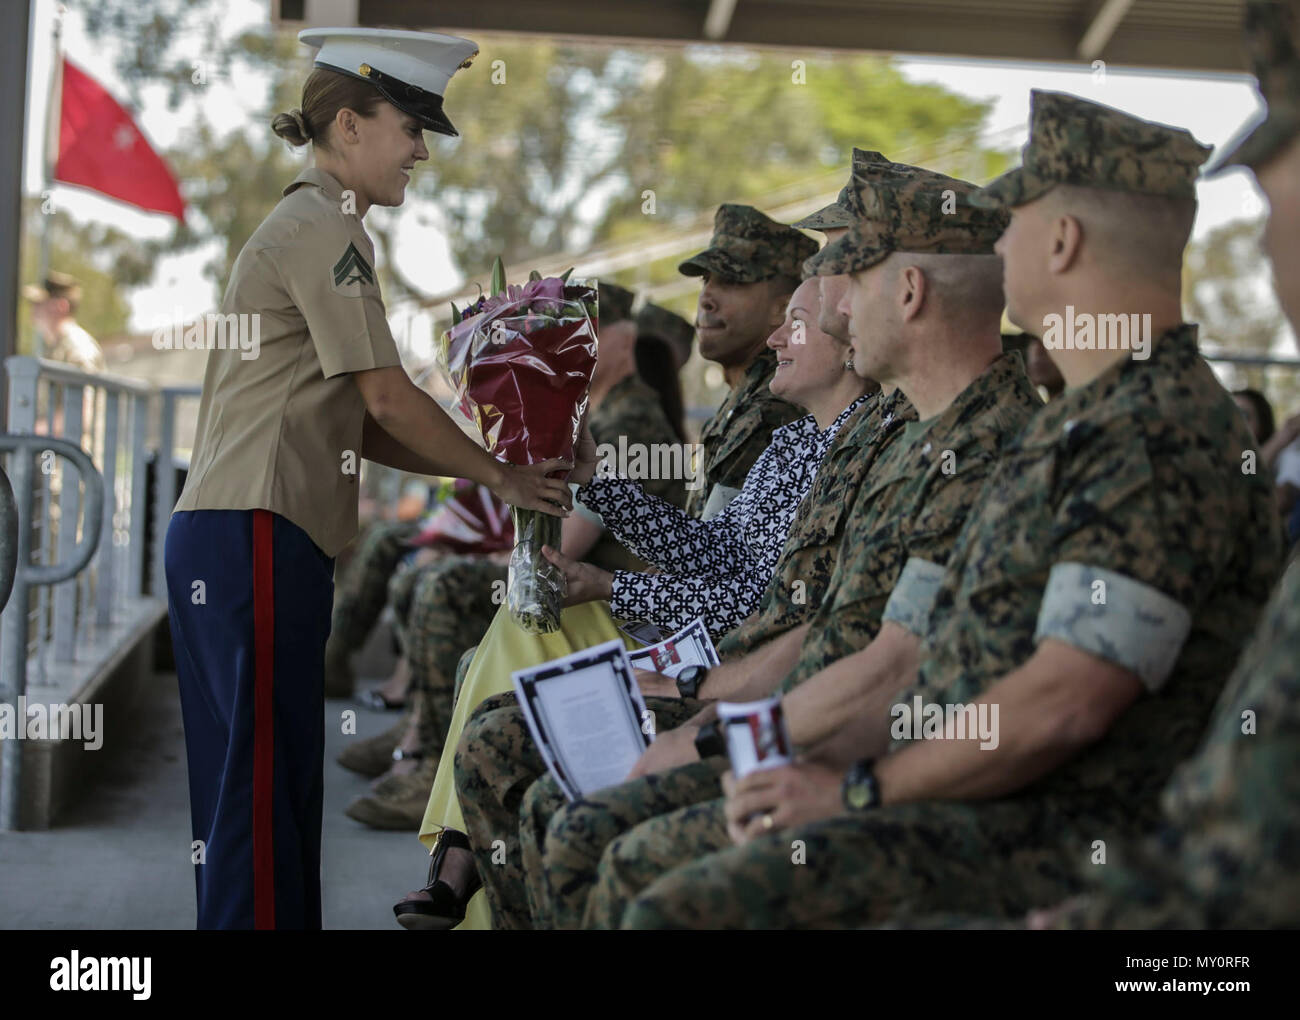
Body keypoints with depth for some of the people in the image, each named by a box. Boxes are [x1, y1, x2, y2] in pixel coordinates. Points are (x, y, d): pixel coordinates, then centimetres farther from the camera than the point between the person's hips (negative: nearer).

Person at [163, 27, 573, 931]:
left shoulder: (305, 228, 24)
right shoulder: (325, 229, -7)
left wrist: (491, 470, 13)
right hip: (257, 533, -10)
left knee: (274, 785, 10)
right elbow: (386, 396, -11)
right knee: (263, 783, -9)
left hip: (241, 537, 10)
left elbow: (355, 426, 19)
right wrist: (501, 477, 0)